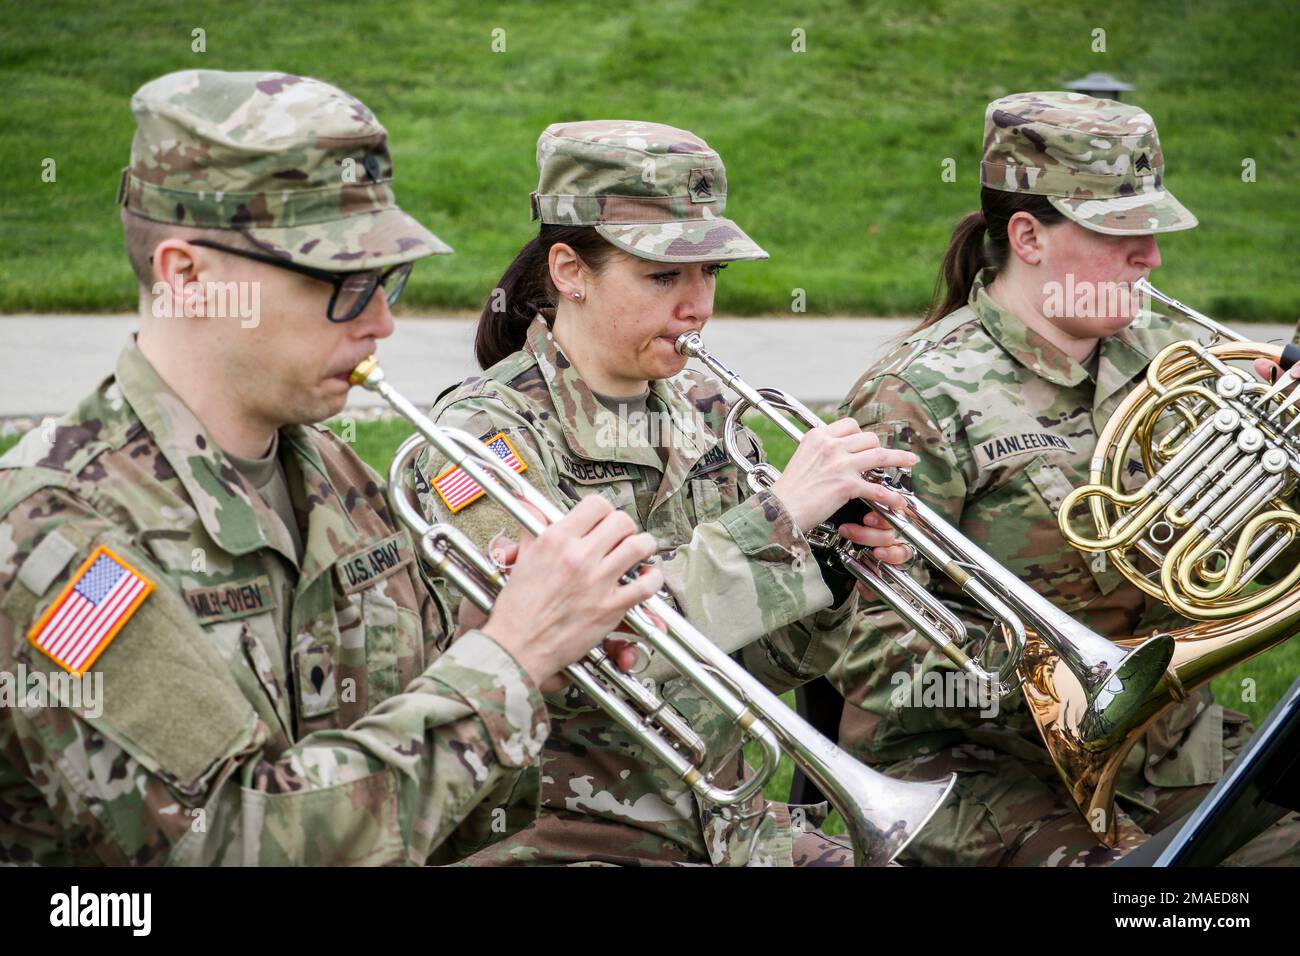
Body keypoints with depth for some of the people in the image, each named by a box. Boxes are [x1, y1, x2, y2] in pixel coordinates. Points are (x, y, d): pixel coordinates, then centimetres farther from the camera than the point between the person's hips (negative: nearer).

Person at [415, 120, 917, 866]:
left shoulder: (702, 413, 7)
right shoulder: (485, 434, -11)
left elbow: (769, 663, 10)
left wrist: (830, 571, -11)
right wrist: (777, 519, -26)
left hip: (720, 825, 5)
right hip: (559, 839, -5)